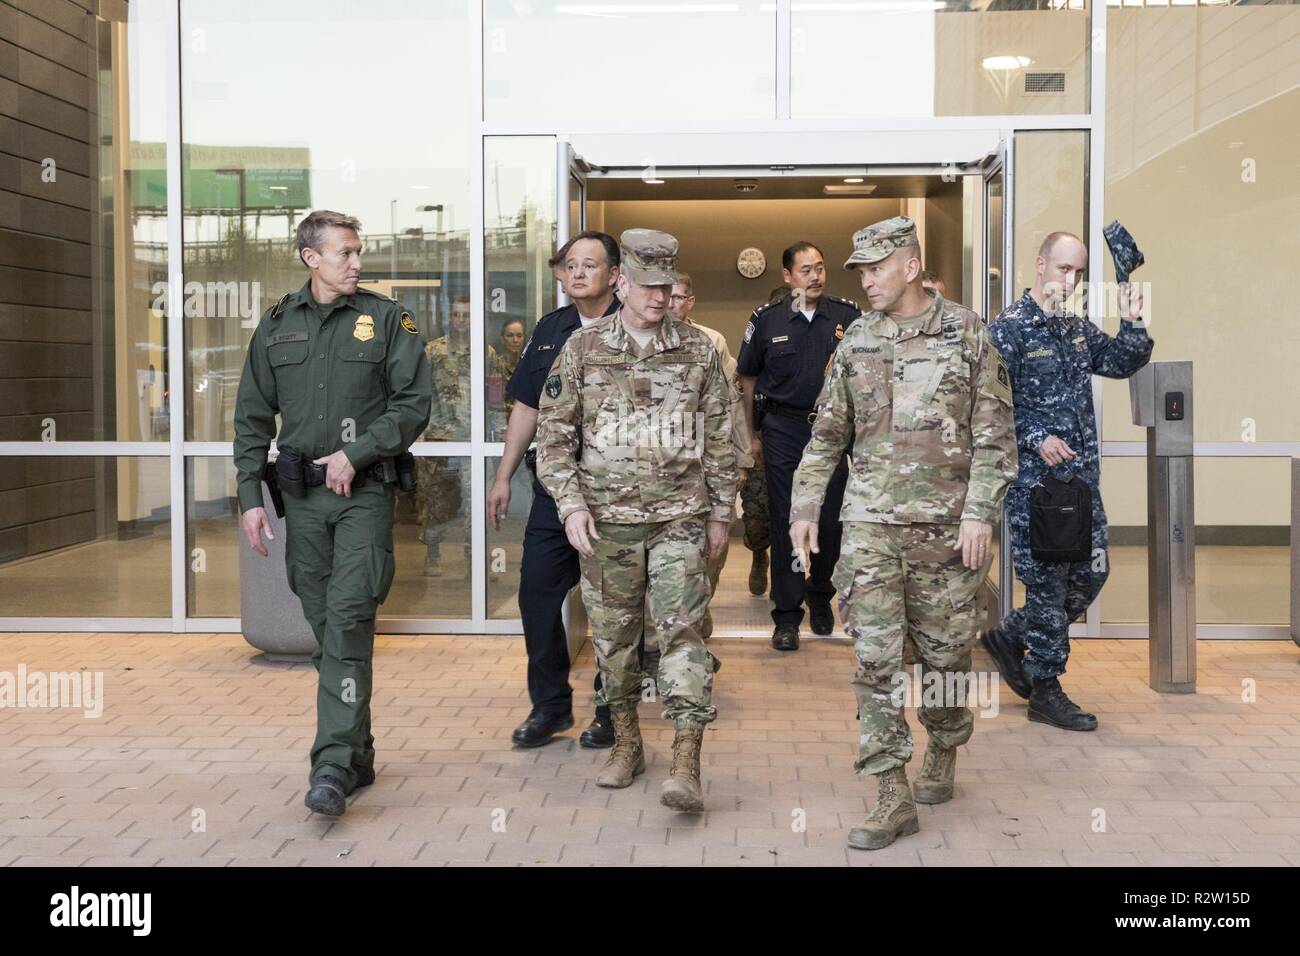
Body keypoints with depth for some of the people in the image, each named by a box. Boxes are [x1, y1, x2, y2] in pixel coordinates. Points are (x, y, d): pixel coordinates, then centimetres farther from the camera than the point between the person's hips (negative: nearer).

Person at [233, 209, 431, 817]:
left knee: (348, 623, -13)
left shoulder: (385, 318, 2)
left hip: (364, 493, -4)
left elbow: (415, 401, -3)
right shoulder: (277, 326, 10)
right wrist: (251, 497, 3)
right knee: (324, 627, 8)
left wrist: (355, 453, -11)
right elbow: (253, 419, 11)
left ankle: (334, 765, -14)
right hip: (302, 494, 4)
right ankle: (358, 756, 19)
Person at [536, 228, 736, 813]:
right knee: (613, 636, 9)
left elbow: (719, 439, 9)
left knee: (681, 632, -8)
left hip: (679, 518, -1)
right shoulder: (582, 350, 2)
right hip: (606, 520, 1)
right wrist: (570, 504, -8)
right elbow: (553, 435, 2)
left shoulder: (699, 352, 4)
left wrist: (720, 514, 7)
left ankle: (686, 767, -9)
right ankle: (626, 744, 26)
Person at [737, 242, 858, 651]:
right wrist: (753, 435, 8)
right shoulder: (766, 319, 2)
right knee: (785, 521, 0)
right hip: (783, 429, -1)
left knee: (831, 518, 6)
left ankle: (820, 594, 30)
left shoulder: (848, 315, 1)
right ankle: (787, 616, 6)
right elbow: (748, 379, 9)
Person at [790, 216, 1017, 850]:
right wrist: (805, 508, 8)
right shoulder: (855, 343, 7)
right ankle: (894, 798, -1)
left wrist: (979, 513, -9)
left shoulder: (966, 334, -1)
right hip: (871, 523, 2)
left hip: (947, 525, -2)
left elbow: (995, 435, -2)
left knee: (945, 653, 9)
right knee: (875, 658, -5)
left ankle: (943, 757, 33)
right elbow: (827, 433, 14)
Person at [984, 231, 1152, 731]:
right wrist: (1036, 440, -20)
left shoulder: (1077, 328, 14)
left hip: (1082, 477, 8)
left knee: (1090, 573, 10)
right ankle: (1045, 690, 11)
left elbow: (1121, 362, 16)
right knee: (1047, 581, -1)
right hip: (1033, 481, -8)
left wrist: (1132, 323, 0)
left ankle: (1009, 636, 29)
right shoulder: (1008, 329, -10)